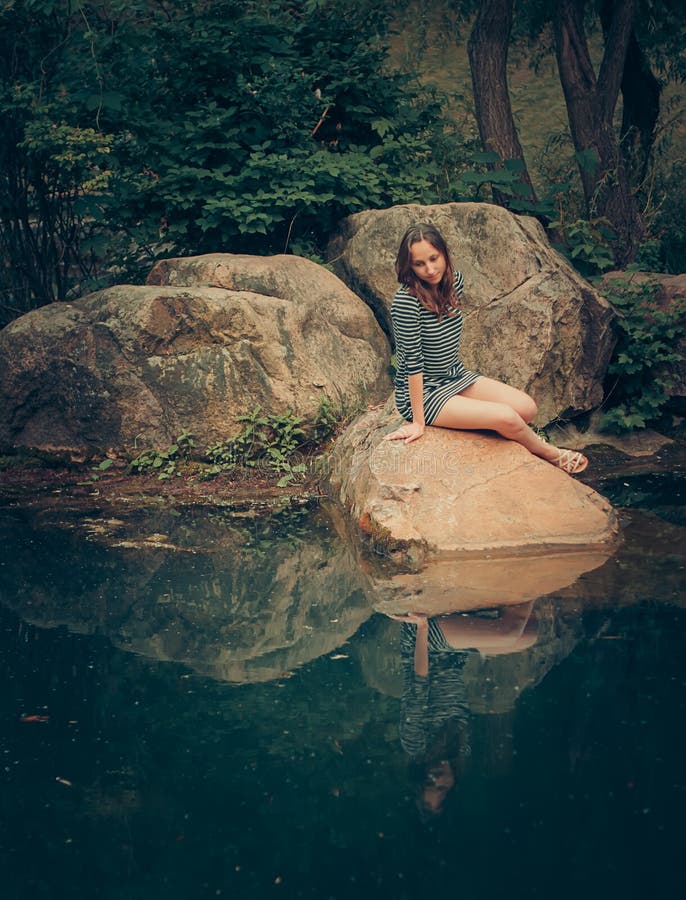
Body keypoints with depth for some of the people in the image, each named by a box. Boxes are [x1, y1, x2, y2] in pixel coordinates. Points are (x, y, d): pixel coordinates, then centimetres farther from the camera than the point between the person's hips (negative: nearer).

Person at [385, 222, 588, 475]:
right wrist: (418, 422, -21)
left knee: (527, 409, -8)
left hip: (456, 377, 8)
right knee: (506, 418, -20)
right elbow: (413, 361, -24)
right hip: (421, 393, -8)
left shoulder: (454, 280, -2)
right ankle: (553, 455, 9)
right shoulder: (406, 301, -26)